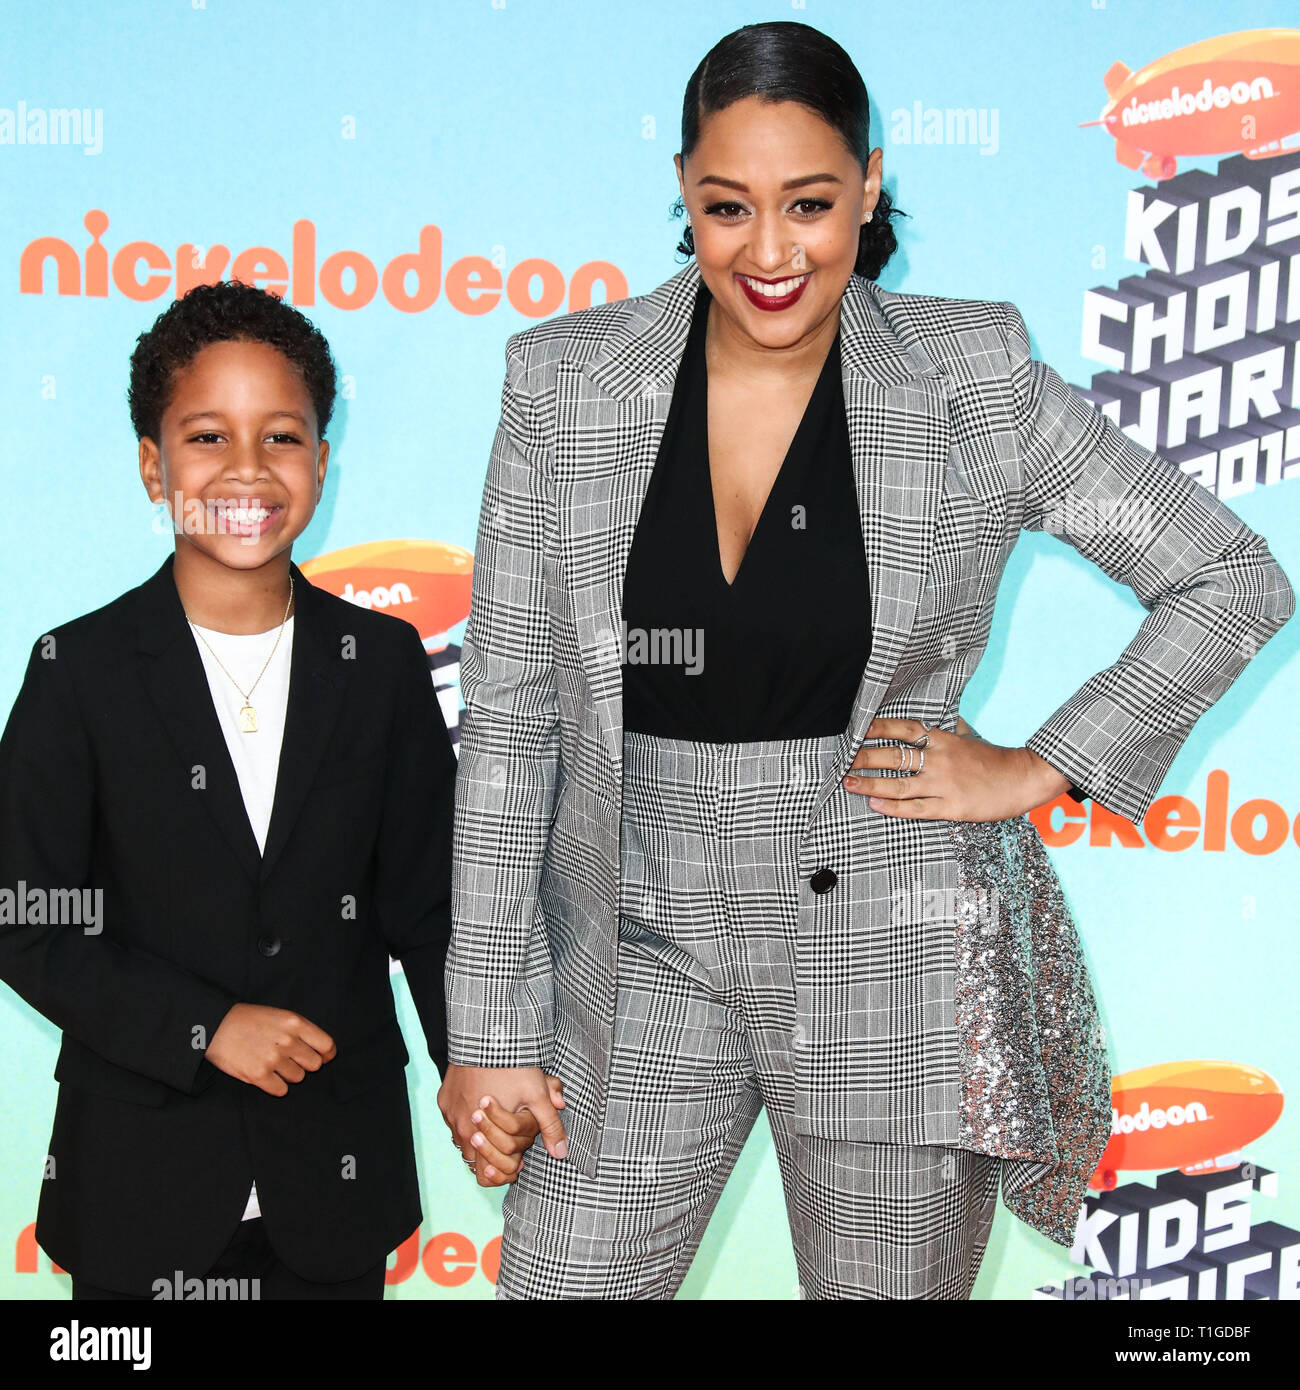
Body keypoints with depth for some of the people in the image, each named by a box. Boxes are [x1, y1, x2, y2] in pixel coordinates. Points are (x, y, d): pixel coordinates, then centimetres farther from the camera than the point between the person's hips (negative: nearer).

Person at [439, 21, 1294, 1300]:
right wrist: (491, 1025, -1)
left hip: (899, 963, -1)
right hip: (650, 947, 1)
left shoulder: (976, 381, -5)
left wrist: (1042, 768, -5)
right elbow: (507, 713, 0)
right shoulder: (566, 382, -2)